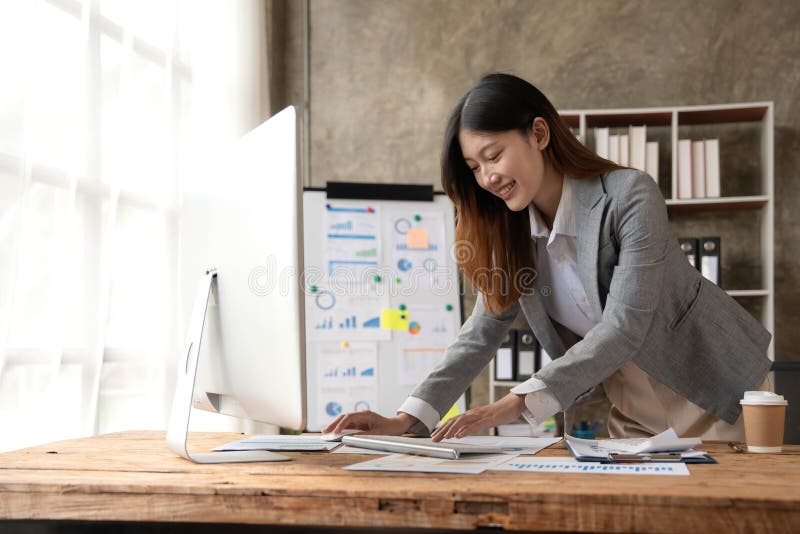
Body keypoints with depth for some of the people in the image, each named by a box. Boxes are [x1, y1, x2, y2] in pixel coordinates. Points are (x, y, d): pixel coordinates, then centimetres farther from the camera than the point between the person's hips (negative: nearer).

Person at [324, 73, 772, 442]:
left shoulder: (630, 197, -25)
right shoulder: (512, 230, -6)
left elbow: (623, 328, -33)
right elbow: (483, 331, -9)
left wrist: (515, 405, -43)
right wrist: (407, 419, -22)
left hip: (715, 393, -4)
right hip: (632, 408, 5)